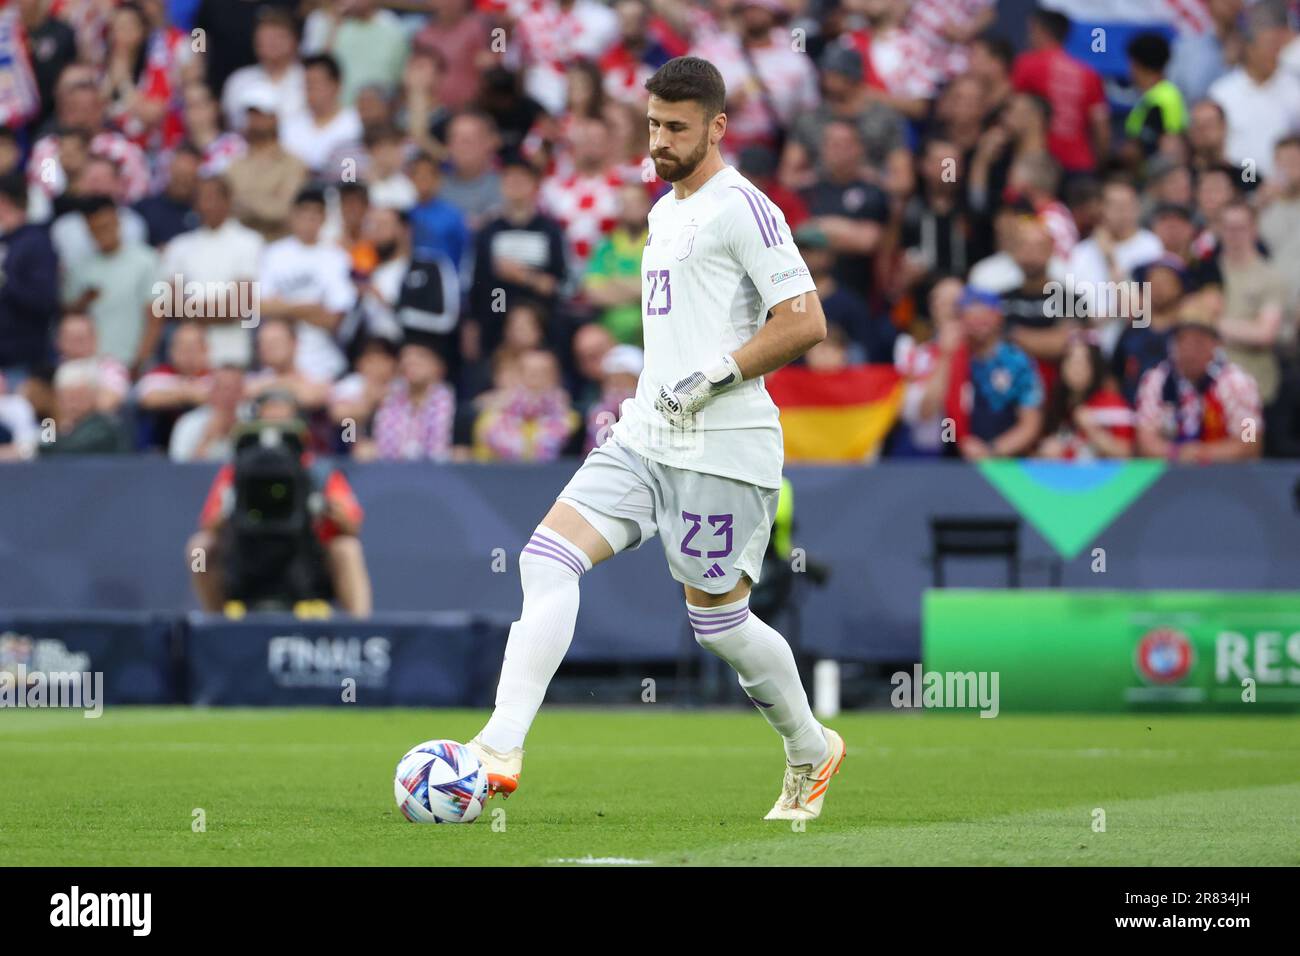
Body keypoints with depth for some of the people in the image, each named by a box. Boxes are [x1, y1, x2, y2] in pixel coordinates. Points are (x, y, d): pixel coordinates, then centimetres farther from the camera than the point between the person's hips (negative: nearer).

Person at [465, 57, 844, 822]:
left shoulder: (742, 208, -10)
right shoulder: (666, 211, 19)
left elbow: (805, 323, -16)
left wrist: (714, 376, -19)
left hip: (721, 453, -8)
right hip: (645, 440, 8)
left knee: (719, 621, 2)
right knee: (548, 558, -9)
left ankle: (811, 754, 26)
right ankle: (502, 750, -16)